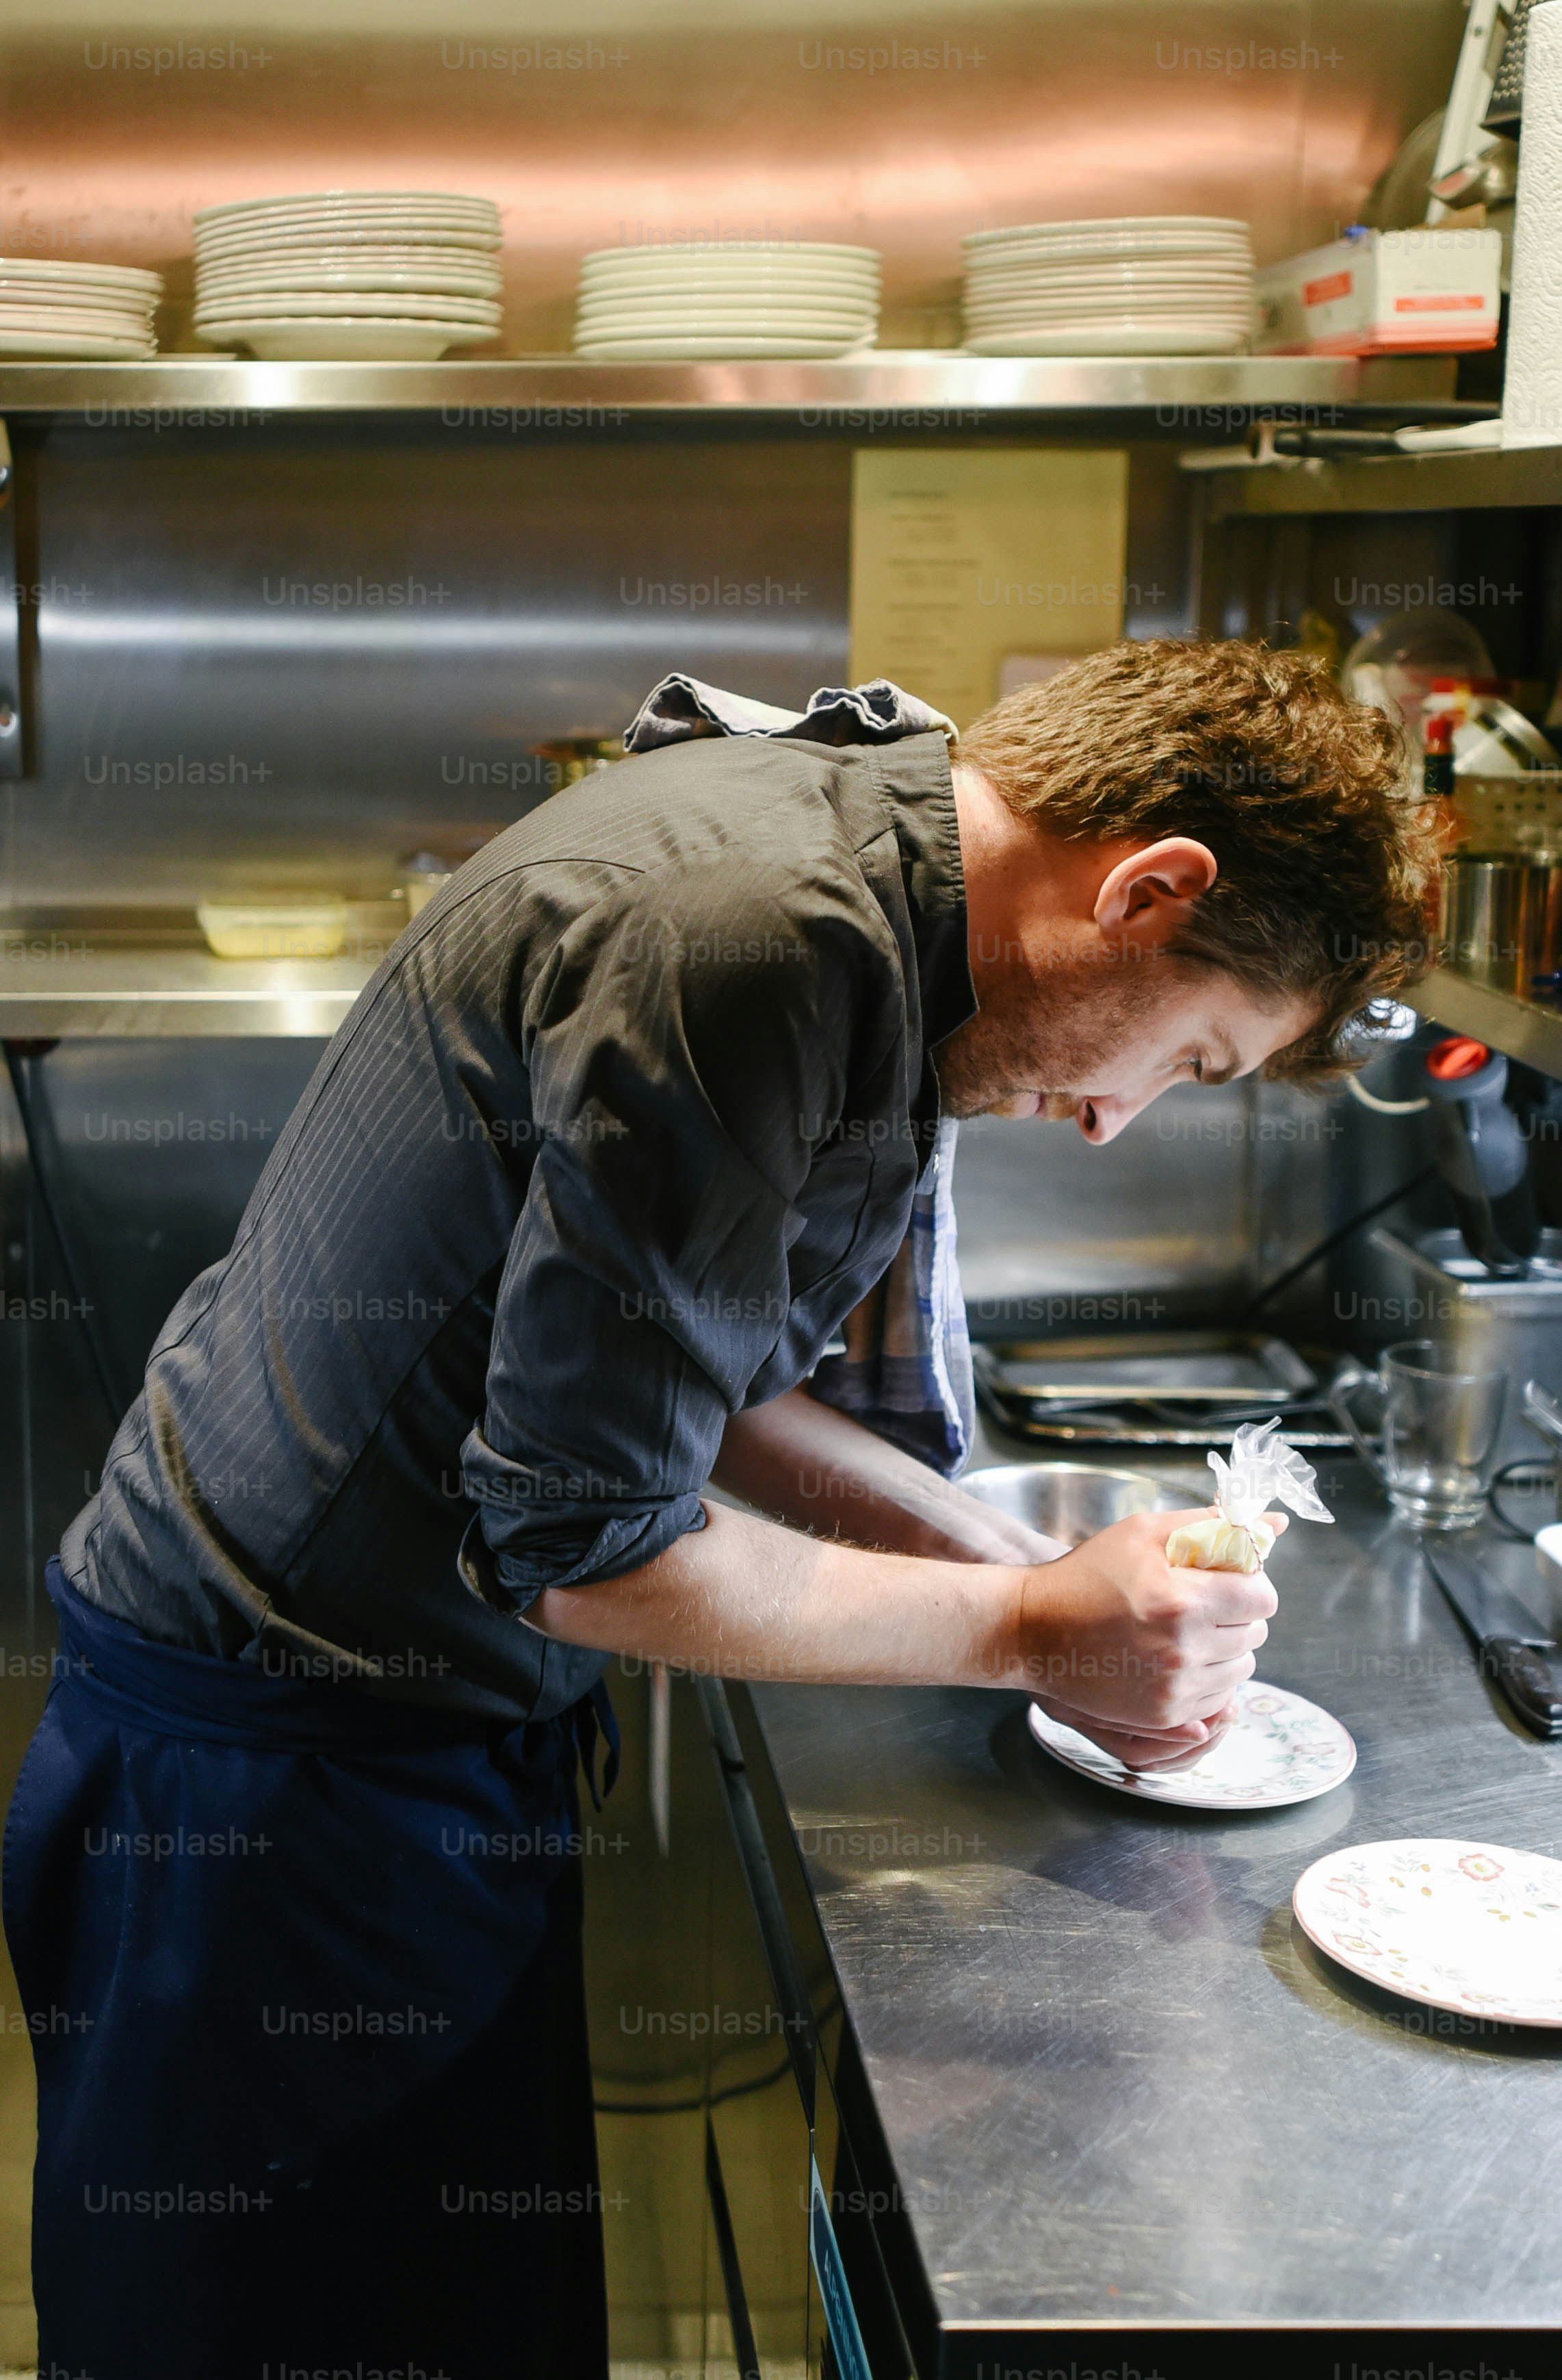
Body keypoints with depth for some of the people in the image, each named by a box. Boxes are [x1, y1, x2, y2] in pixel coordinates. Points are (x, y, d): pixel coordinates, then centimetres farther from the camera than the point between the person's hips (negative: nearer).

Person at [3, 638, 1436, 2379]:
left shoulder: (841, 835, 4)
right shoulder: (755, 935, -28)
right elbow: (583, 1536, -24)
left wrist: (1032, 1579, 4)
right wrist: (1024, 1629, -13)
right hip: (286, 1754, -9)